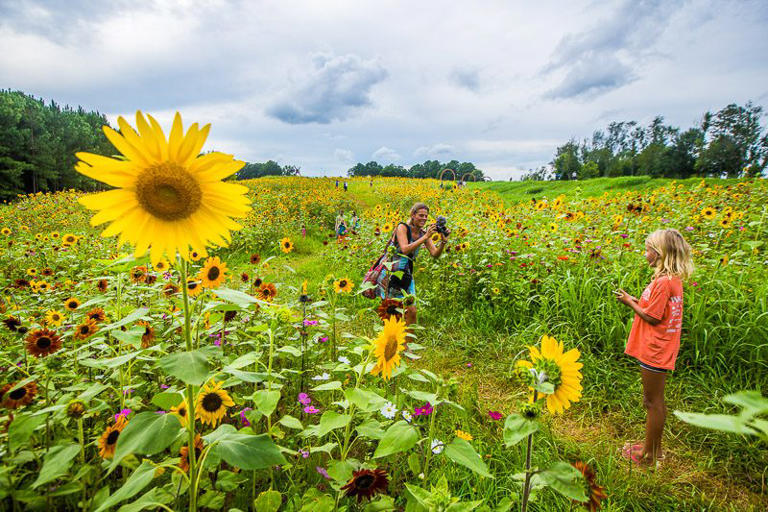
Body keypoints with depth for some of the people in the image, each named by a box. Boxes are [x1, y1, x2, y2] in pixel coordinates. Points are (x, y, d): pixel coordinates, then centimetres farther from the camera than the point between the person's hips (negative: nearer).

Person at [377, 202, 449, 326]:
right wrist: (425, 237, -26)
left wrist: (443, 241, -18)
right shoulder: (402, 227, -10)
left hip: (406, 274, 6)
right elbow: (405, 249, -24)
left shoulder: (424, 233, 6)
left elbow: (435, 254, -1)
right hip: (390, 271, -5)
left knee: (411, 311, 4)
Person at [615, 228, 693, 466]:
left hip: (654, 351, -10)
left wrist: (630, 302, -9)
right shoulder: (673, 279, 7)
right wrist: (636, 300, 7)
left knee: (653, 402, 5)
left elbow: (652, 318, -20)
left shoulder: (663, 282, -23)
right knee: (655, 401, 20)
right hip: (660, 350, 10)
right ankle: (654, 447, 34)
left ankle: (649, 455, 20)